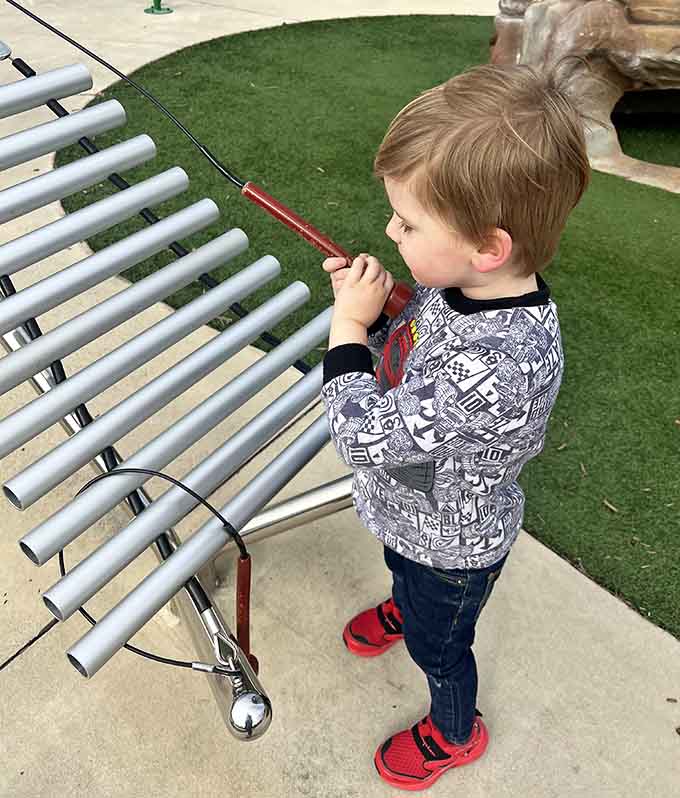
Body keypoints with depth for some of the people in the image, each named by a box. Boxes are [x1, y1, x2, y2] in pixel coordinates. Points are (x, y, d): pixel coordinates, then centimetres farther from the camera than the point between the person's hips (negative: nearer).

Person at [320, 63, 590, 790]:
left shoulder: (500, 367, -45)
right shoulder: (462, 283, -20)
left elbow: (365, 438, -37)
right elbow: (405, 354, -1)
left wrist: (348, 328, -29)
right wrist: (372, 307, -21)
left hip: (451, 548, -7)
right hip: (411, 510, 7)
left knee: (437, 646, 24)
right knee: (399, 567, 38)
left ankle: (453, 733, 57)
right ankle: (402, 608, 74)